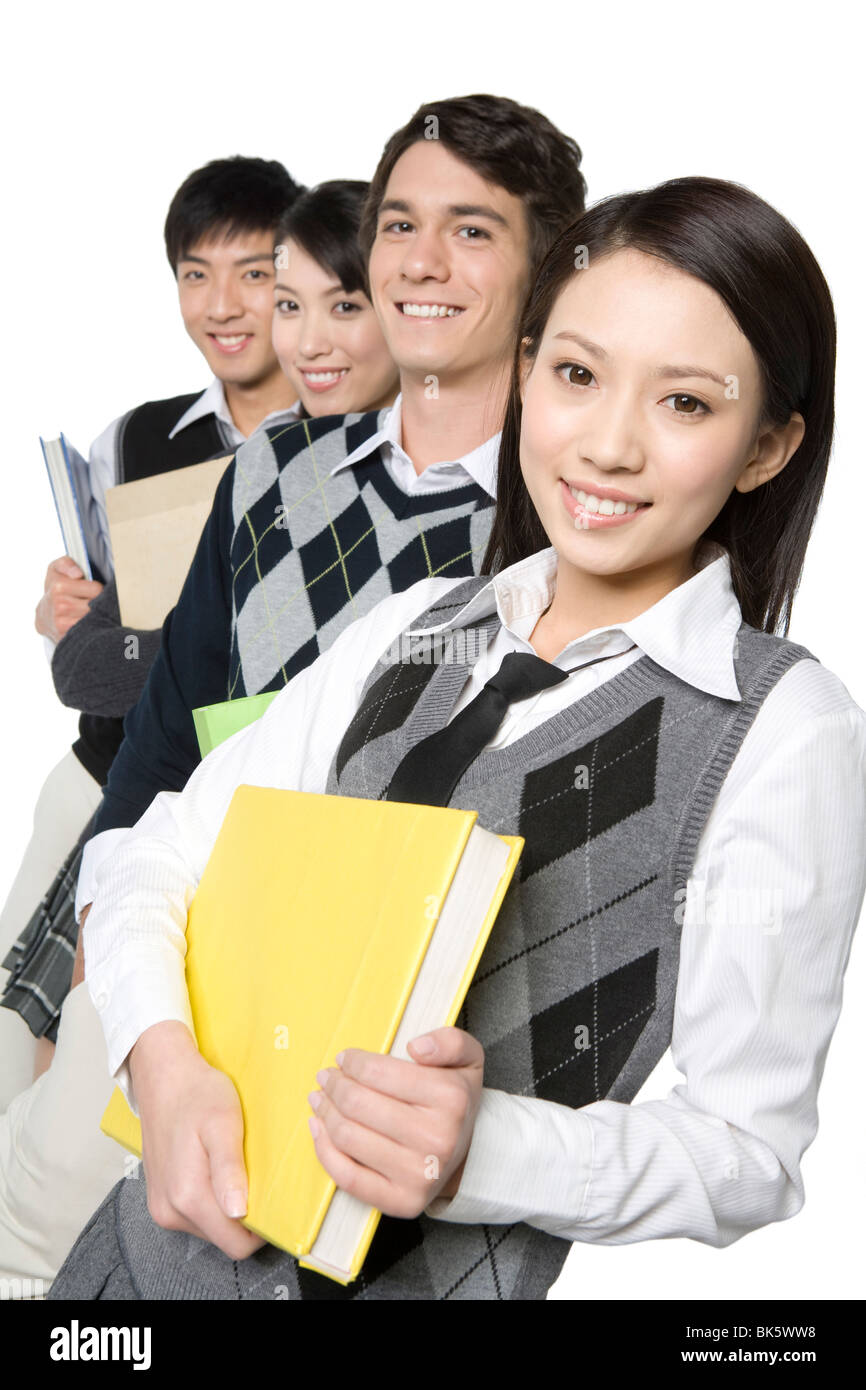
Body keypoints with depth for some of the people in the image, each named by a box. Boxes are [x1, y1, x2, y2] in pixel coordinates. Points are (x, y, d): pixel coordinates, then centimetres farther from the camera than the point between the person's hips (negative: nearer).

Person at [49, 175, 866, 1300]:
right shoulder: (410, 630, 4)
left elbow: (748, 1150, -12)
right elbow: (160, 860, 3)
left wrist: (485, 1151, -28)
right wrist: (167, 1068, -17)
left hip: (454, 1274, -4)